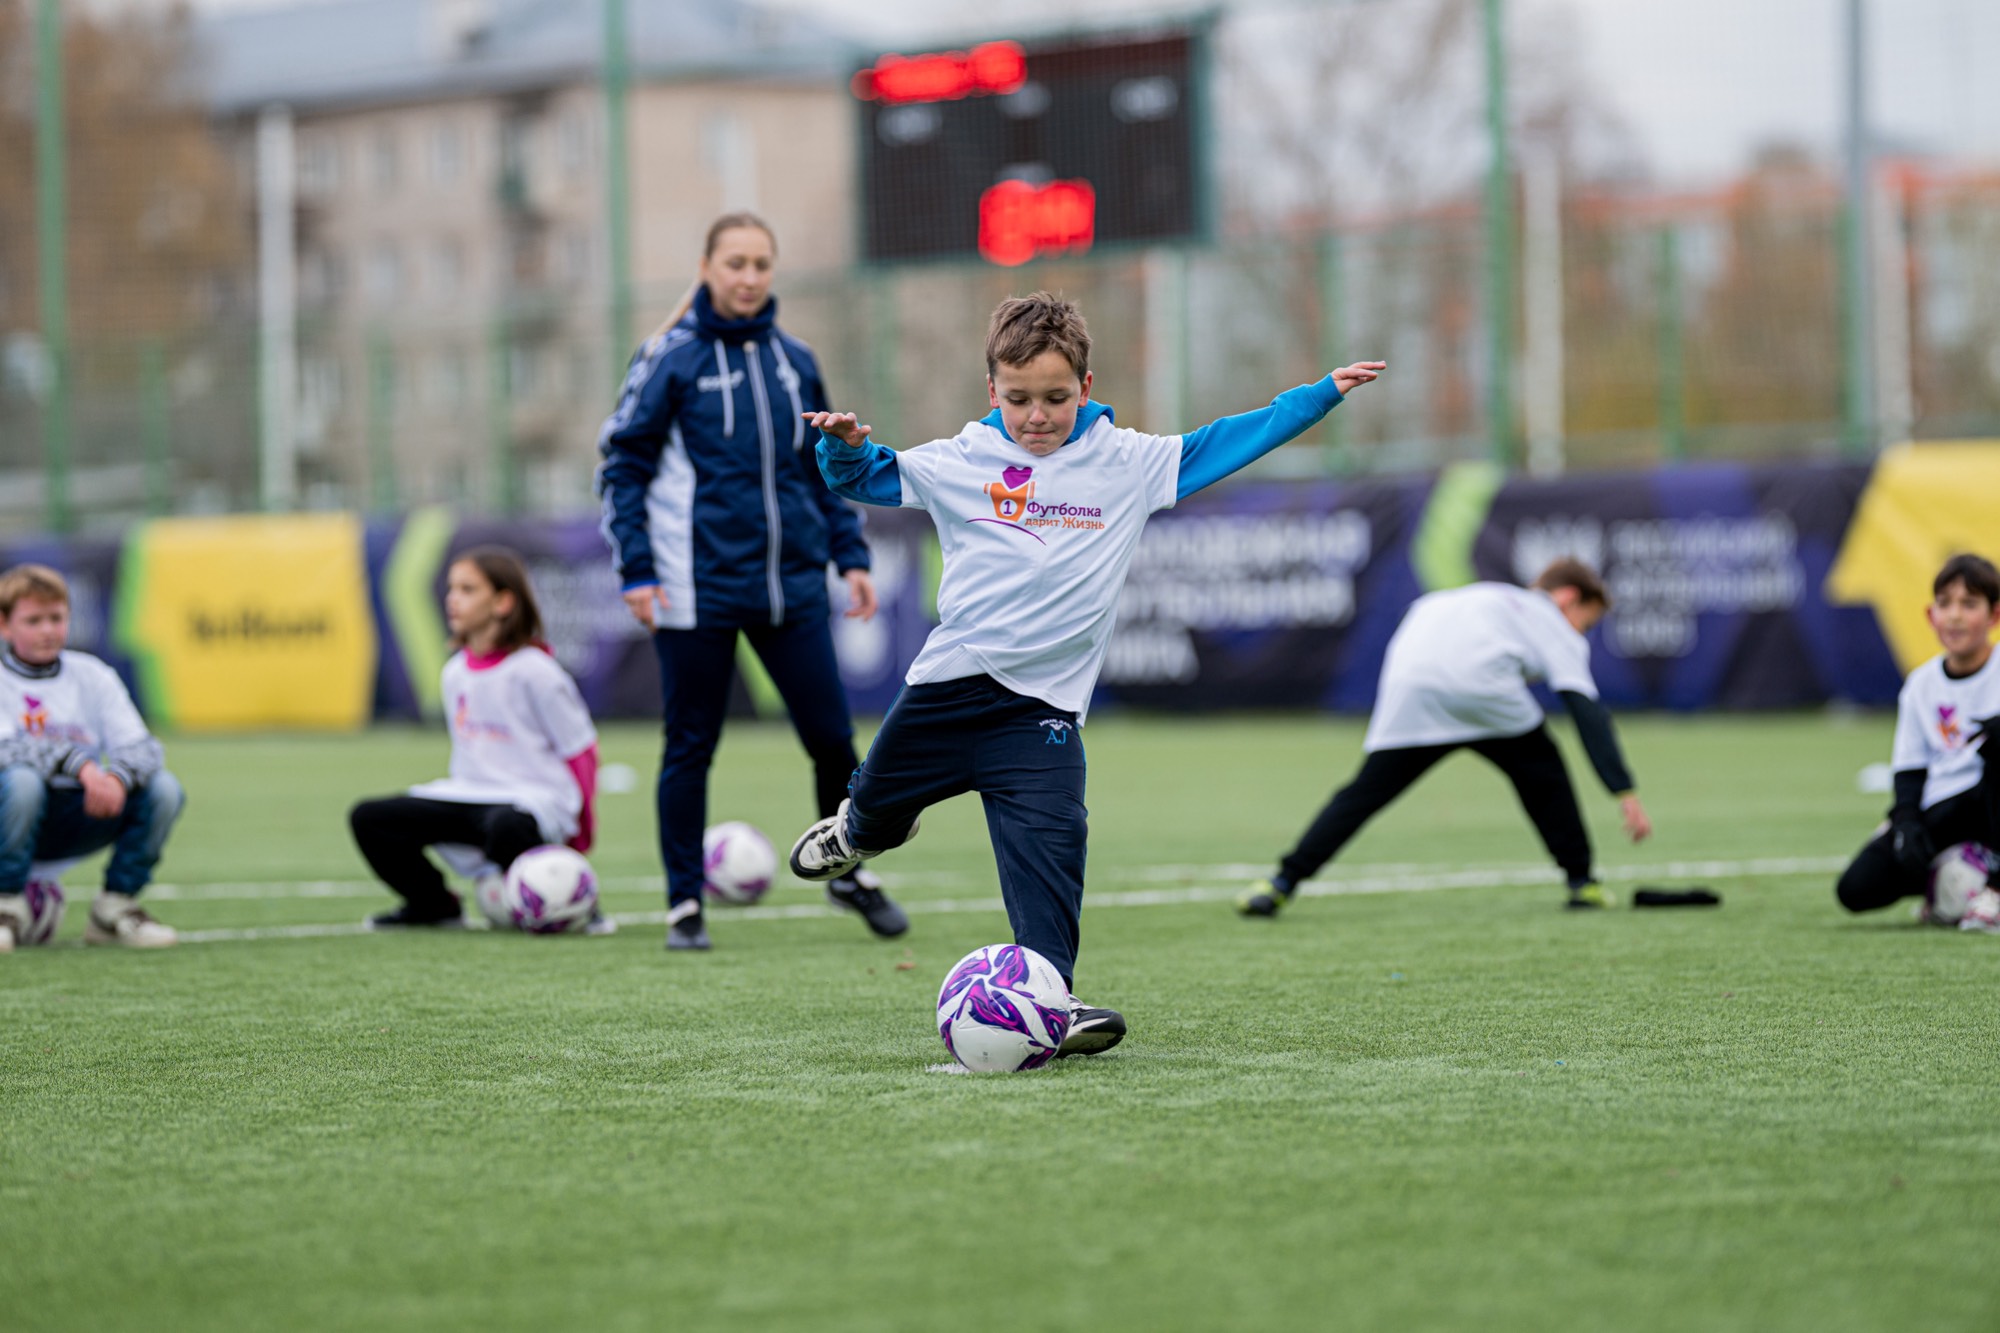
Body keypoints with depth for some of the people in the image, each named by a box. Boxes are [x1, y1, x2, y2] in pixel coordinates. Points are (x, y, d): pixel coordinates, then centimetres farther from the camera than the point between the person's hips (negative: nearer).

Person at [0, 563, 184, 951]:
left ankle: (115, 909, -5)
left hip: (79, 817, 4)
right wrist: (81, 765, -38)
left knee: (164, 787, -18)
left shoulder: (93, 675, 7)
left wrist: (118, 777, -30)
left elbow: (141, 746, -6)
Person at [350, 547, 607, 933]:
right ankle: (434, 904, 12)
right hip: (471, 798, 7)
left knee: (505, 826, -43)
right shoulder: (454, 673, 10)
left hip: (535, 799, -7)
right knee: (368, 818, -6)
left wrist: (581, 835, 0)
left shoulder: (532, 672, -11)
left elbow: (580, 753, -6)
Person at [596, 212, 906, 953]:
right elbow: (623, 466, -2)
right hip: (699, 589, -3)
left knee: (832, 737, 2)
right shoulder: (672, 358, -4)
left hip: (791, 581, 4)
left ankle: (851, 874, 24)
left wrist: (851, 557, 11)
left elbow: (825, 467, 19)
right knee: (691, 747, 3)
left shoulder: (795, 362, 9)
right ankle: (685, 906, 14)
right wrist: (636, 570, -9)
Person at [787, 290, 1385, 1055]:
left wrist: (1322, 393, 3)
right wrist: (845, 445, -9)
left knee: (1049, 847, -15)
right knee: (879, 803, 19)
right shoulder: (960, 462, 2)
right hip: (948, 685, 2)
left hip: (1044, 705, -1)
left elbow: (1220, 446, 6)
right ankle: (862, 828, 55)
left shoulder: (1129, 463, 1)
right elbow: (865, 478, 13)